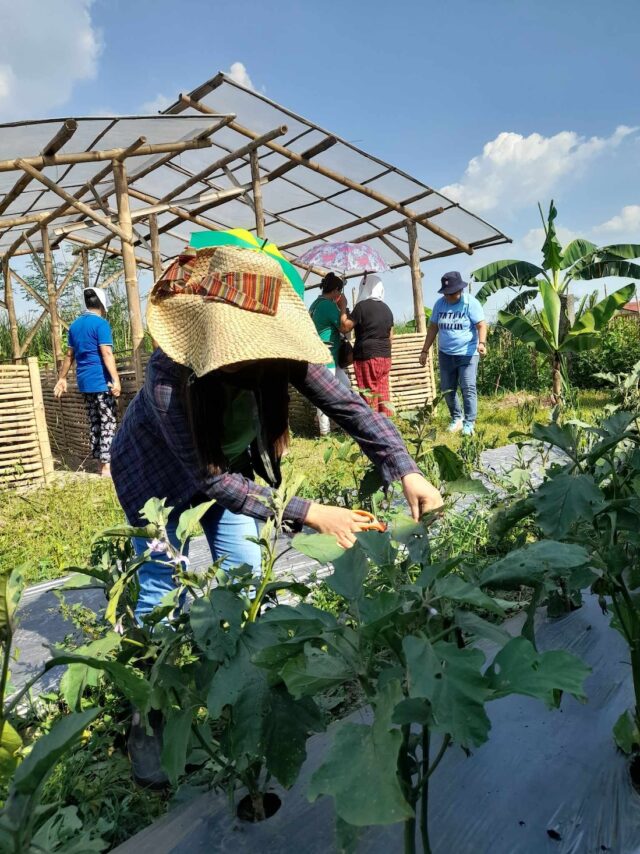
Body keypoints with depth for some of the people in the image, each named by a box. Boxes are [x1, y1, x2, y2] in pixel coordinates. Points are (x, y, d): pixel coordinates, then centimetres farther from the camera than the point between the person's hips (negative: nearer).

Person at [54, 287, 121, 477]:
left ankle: (101, 463, 16)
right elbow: (106, 353, -18)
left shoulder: (75, 325, 15)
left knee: (94, 423, 12)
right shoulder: (101, 323, -9)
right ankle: (106, 466, -8)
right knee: (108, 423, -5)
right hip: (101, 382, -8)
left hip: (84, 382, 8)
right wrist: (116, 380, -23)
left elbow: (70, 354, 20)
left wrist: (62, 378, 26)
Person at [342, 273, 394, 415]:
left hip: (366, 357, -7)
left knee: (369, 394, -1)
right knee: (382, 391, 11)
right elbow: (390, 336, 15)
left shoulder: (362, 306, -11)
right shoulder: (386, 308, 11)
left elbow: (345, 327, -8)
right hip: (385, 356, 7)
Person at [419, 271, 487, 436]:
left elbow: (481, 325, -14)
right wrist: (425, 350, 10)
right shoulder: (439, 304, 6)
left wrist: (482, 343, -33)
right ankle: (457, 418, 27)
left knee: (468, 389, -7)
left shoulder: (471, 303, -8)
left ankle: (469, 423, 3)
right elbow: (433, 328, 12)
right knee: (447, 390, 10)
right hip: (445, 355, 5)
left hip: (467, 354, -5)